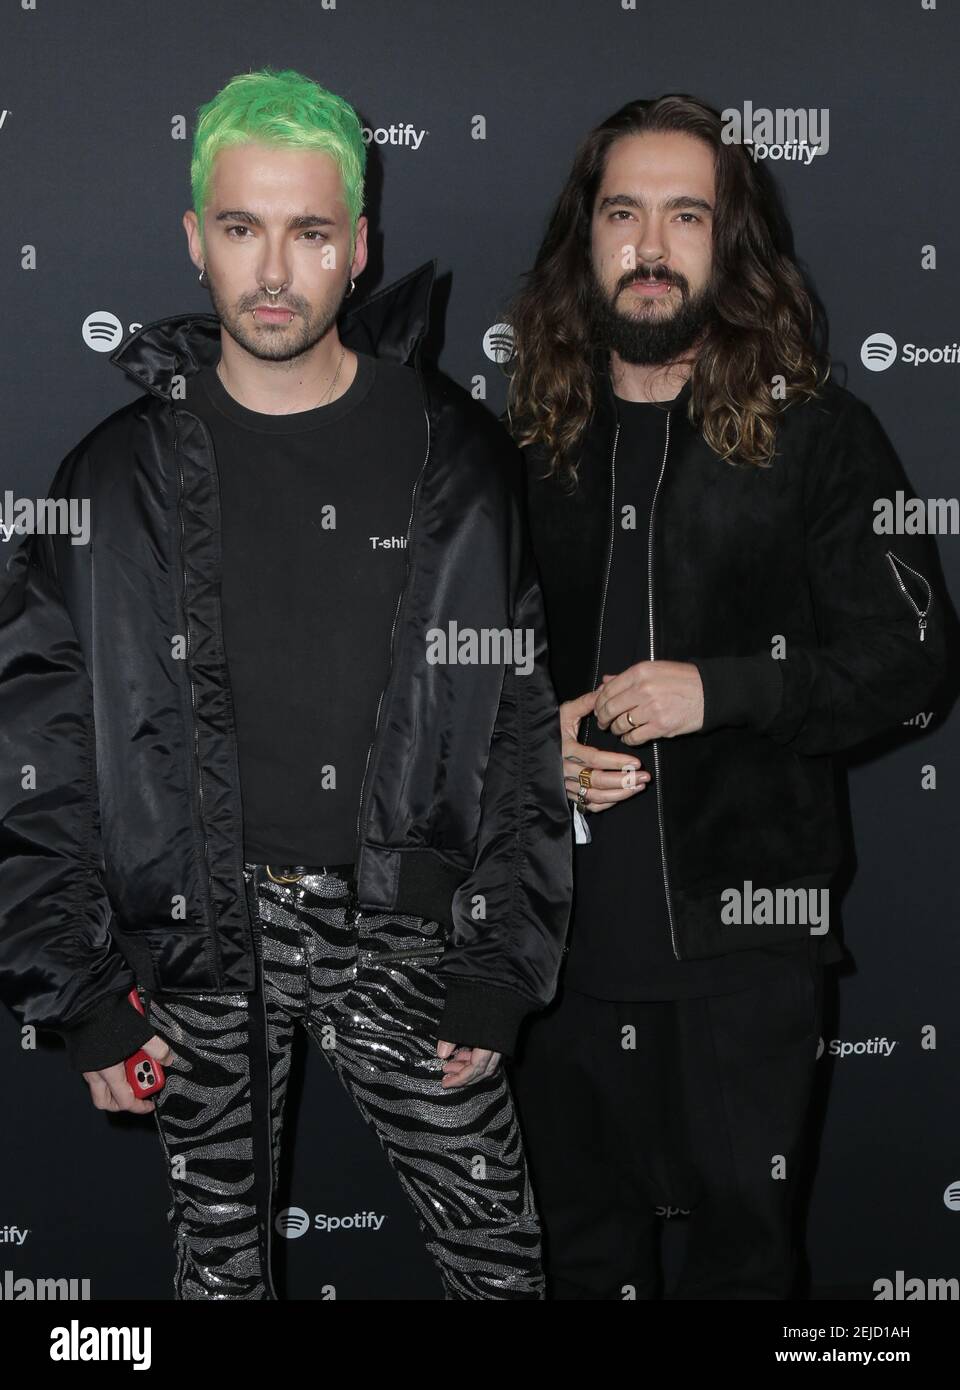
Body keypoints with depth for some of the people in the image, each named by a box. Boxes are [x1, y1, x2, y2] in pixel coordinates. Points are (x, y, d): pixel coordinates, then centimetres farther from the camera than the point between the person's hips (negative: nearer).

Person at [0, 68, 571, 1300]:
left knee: (500, 1253, 7)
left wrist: (500, 973, -5)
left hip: (405, 924, 0)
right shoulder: (118, 477, -1)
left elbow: (526, 722, -1)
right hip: (200, 933, 1)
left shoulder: (459, 460, -1)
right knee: (218, 1256, 15)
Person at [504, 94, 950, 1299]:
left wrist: (719, 691, -17)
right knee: (583, 1235, 17)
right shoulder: (529, 441, 8)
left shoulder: (815, 432, -2)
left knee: (742, 1232, 8)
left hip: (744, 918, -3)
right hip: (564, 916, 4)